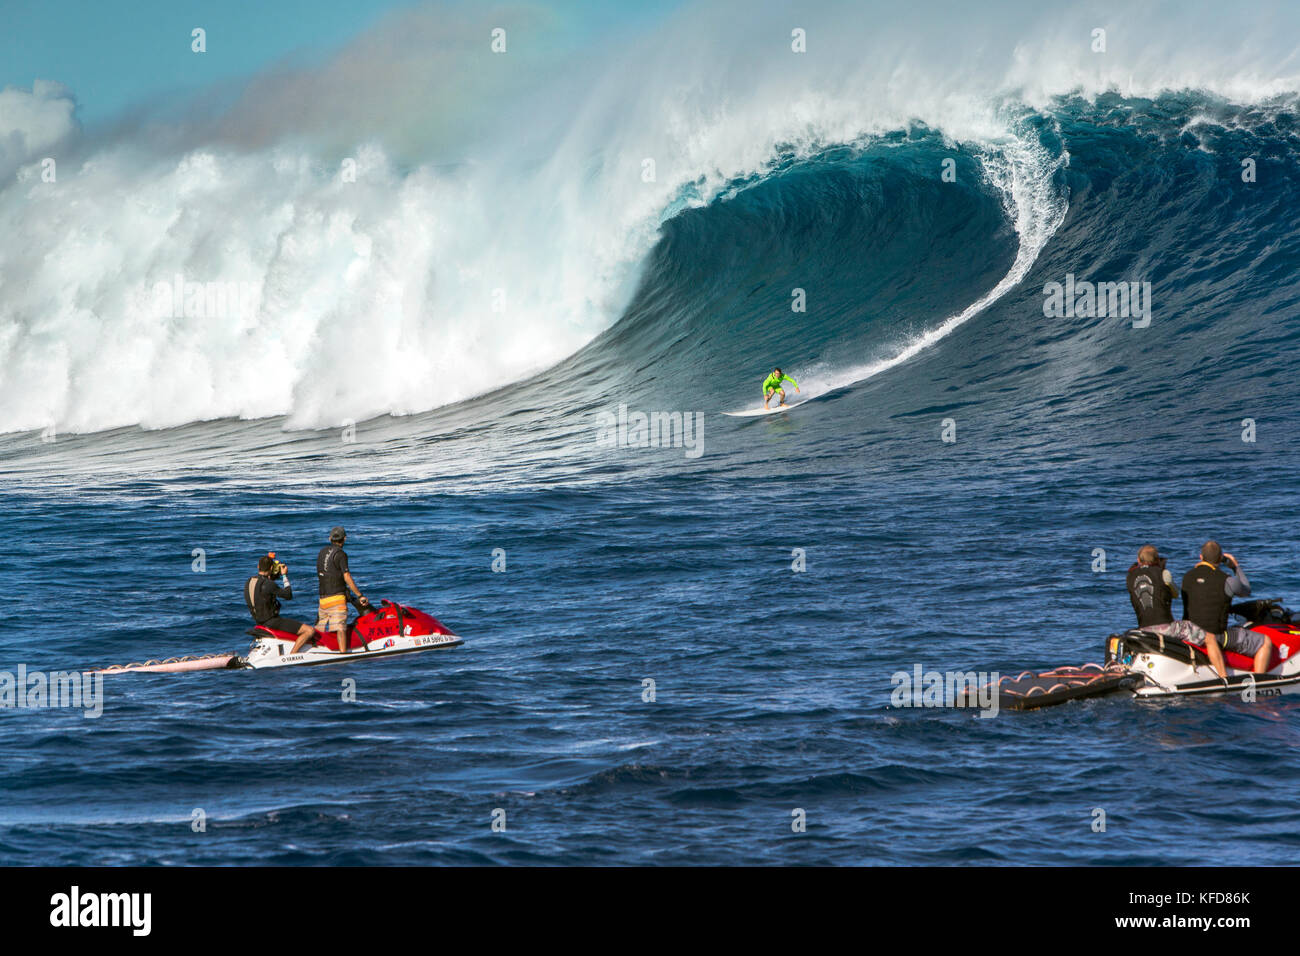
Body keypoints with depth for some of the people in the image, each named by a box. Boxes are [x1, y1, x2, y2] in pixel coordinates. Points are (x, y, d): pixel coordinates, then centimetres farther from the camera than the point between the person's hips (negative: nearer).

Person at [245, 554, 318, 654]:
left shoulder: (248, 582, 4)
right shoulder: (268, 584, -22)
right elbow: (288, 595, -11)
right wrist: (285, 576, -3)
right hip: (272, 621, -9)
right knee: (310, 631, -15)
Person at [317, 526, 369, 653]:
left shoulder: (322, 552, 14)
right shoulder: (340, 554, -8)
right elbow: (347, 577, -13)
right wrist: (360, 596, -10)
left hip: (323, 598, 7)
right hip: (337, 597, -7)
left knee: (319, 628, 13)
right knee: (341, 627, -12)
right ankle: (343, 652, -19)